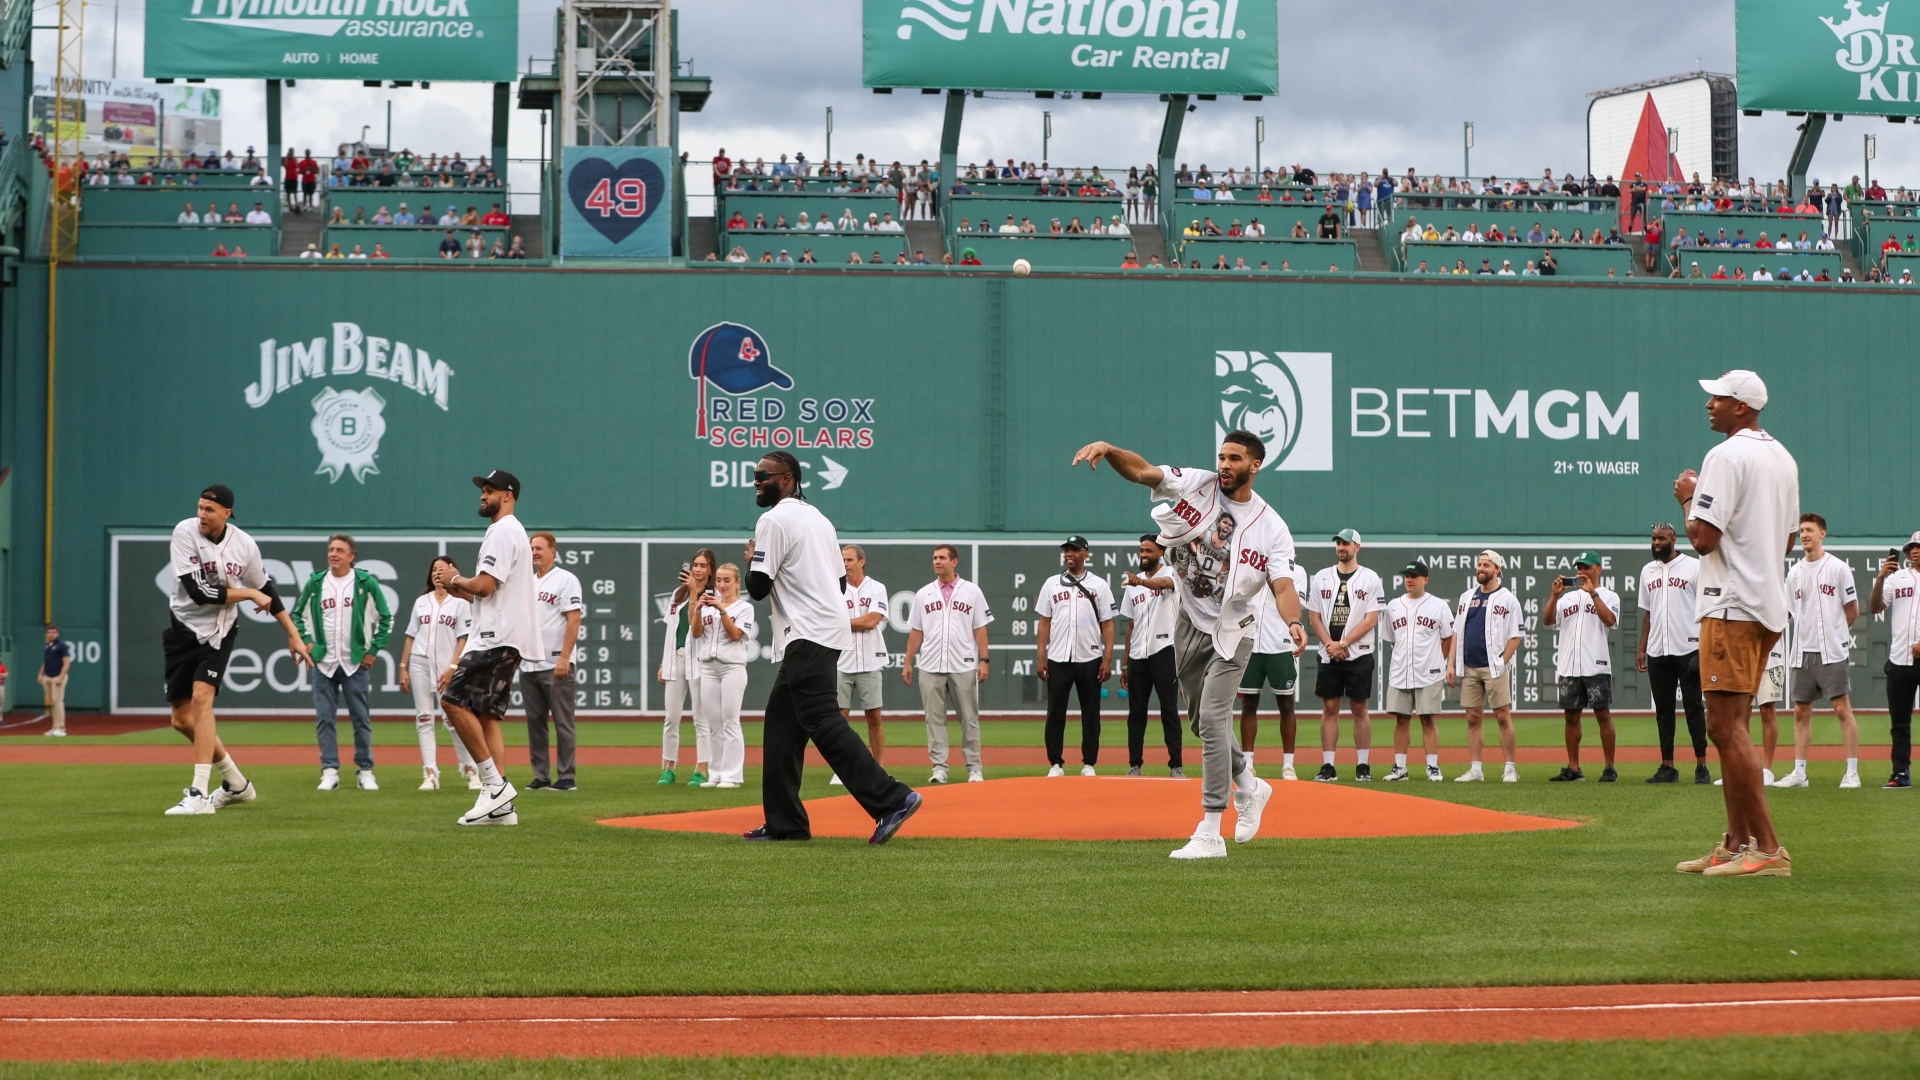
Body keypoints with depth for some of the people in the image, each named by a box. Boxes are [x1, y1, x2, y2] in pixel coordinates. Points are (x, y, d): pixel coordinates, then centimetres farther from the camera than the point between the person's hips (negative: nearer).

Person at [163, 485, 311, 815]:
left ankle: (200, 794, -24)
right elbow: (199, 591, -23)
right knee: (182, 719, 5)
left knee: (200, 698, -22)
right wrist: (249, 594, -15)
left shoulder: (245, 545, -7)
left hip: (219, 632, -1)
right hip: (183, 629, 1)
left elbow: (266, 591, 9)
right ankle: (236, 784, 22)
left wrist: (294, 635, 9)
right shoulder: (185, 532, -15)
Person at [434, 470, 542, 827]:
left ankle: (495, 784, -16)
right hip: (499, 638, 11)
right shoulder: (508, 531, 24)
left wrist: (455, 578, -2)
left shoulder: (503, 531, -10)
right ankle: (499, 805, 4)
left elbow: (484, 586, -20)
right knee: (487, 715, 7)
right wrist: (454, 586, 14)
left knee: (454, 700, -15)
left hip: (497, 637, -11)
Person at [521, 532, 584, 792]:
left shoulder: (565, 579, -4)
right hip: (528, 664, 7)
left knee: (563, 722, -4)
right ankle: (541, 776, 13)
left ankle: (566, 777, -2)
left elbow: (574, 620, -11)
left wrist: (564, 658, -18)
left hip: (556, 665, -7)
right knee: (535, 722, 8)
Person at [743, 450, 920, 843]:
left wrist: (751, 560, 8)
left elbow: (758, 587, -12)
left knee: (823, 722, -16)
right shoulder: (819, 518, 20)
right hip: (831, 629, 10)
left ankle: (891, 799, -25)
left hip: (808, 636, -10)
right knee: (782, 718, 13)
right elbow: (840, 579, 22)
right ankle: (785, 822, 13)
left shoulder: (774, 520, -8)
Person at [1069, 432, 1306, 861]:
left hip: (1231, 632, -4)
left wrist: (1293, 623, -42)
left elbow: (1282, 584, -21)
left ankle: (1210, 834, -16)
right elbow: (1141, 471, -20)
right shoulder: (1197, 485, -7)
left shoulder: (1272, 528, -11)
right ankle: (1249, 787, 43)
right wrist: (1107, 449, -41)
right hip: (1189, 622, 4)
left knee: (1212, 718, -17)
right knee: (1203, 721, 16)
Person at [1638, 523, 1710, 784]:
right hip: (1657, 652, 5)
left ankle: (1701, 766, -1)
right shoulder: (1648, 571, 14)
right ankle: (1667, 767, 10)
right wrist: (1641, 648, 11)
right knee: (1663, 710, 6)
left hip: (1688, 650, -5)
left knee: (1694, 707, -3)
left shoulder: (1693, 567, -1)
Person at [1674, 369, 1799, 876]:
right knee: (1731, 725, 15)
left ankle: (1768, 848, -17)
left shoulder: (1726, 456, -13)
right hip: (1769, 605, 10)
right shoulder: (1784, 458, 16)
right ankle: (1735, 844, 16)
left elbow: (1703, 539, -19)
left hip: (1732, 606, -10)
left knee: (1725, 725, -12)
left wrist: (1688, 498, -1)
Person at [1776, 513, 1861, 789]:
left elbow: (1853, 611, 0)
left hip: (1832, 653, -5)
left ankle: (1852, 772, -5)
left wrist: (1832, 634, 4)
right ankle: (1799, 772, 11)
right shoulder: (1795, 572, 11)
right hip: (1802, 652, 5)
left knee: (1843, 708, -7)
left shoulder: (1838, 568, -3)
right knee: (1801, 711, 6)